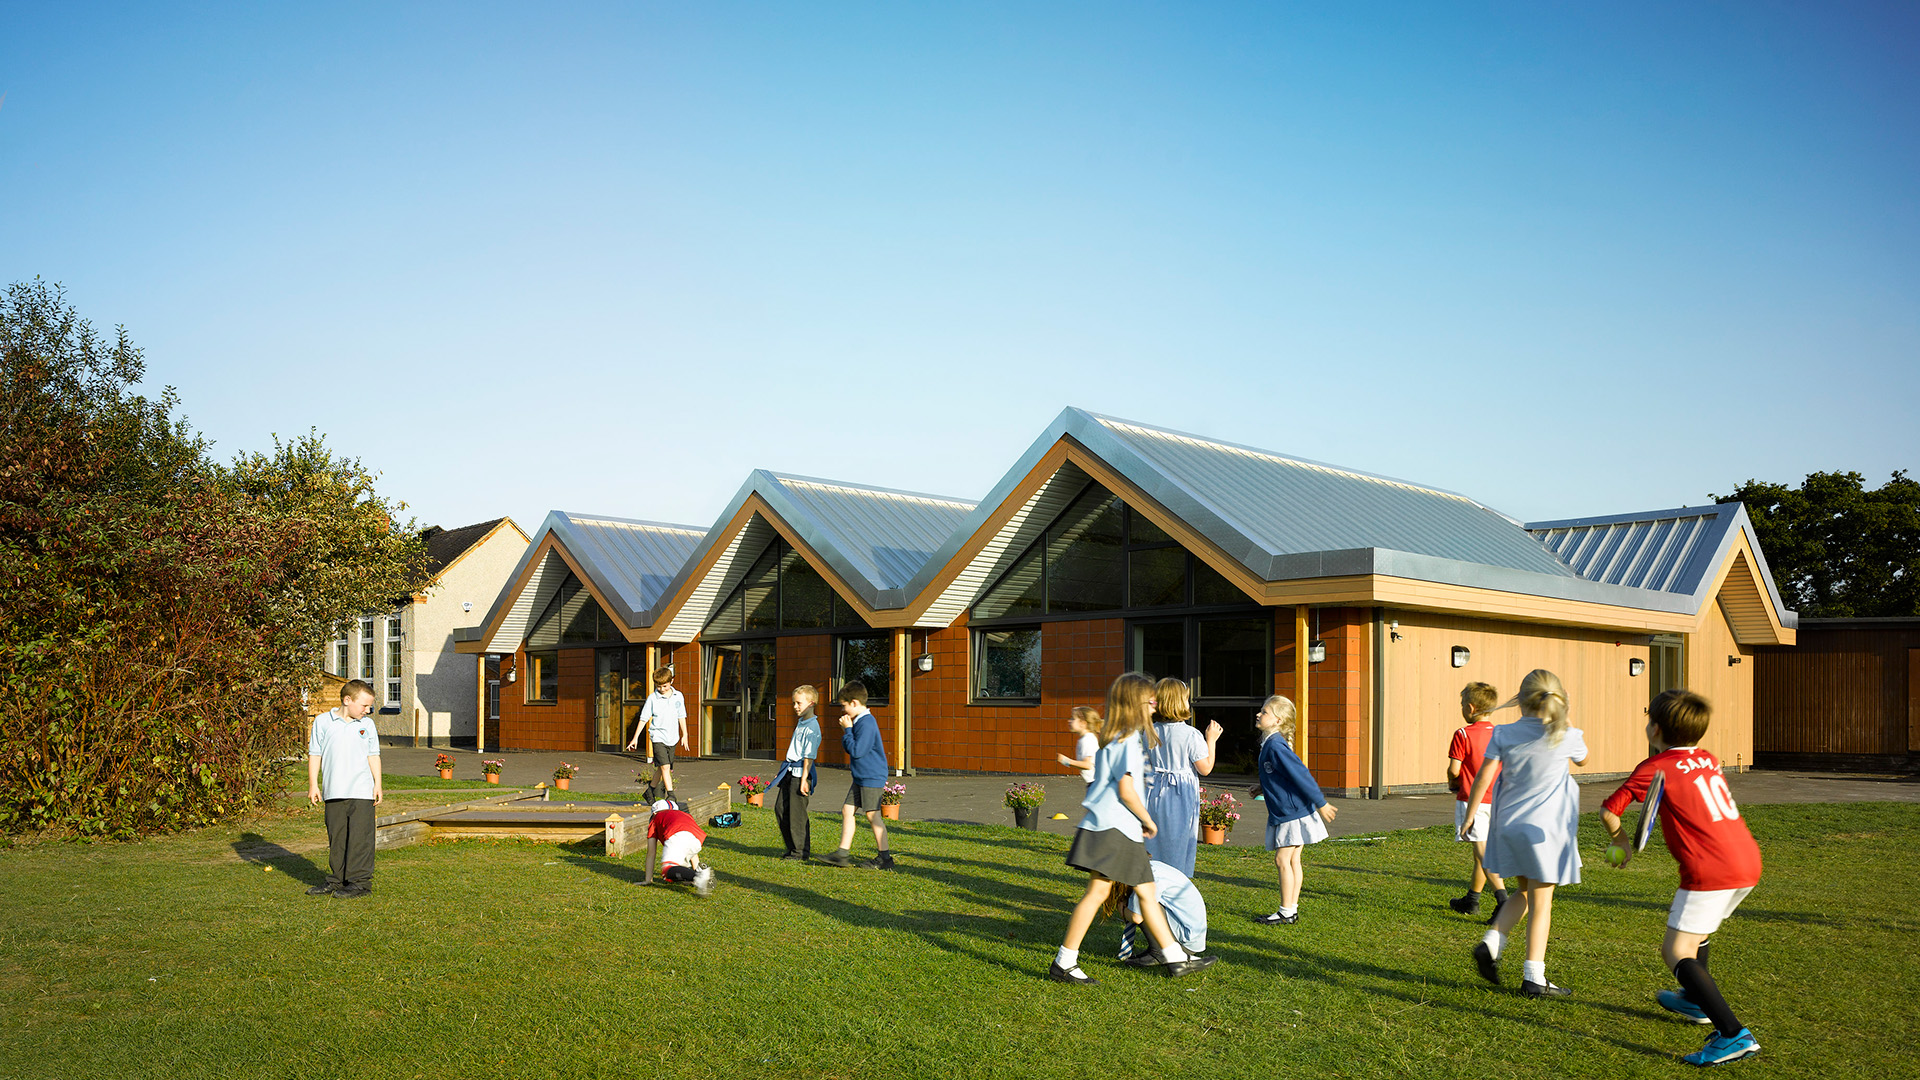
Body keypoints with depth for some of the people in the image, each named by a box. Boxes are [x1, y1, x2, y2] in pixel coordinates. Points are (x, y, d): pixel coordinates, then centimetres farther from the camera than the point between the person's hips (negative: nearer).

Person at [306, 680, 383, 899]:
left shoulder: (367, 725, 7)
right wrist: (313, 785, 0)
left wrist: (378, 785, 4)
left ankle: (360, 881, 2)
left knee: (360, 838, -3)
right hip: (333, 792, 0)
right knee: (336, 838, 9)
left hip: (362, 792, 0)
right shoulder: (323, 722, 2)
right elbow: (314, 754, 4)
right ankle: (336, 879, 20)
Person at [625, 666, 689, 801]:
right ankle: (670, 795, -17)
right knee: (664, 766, -17)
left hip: (671, 738, 4)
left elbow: (681, 717, 14)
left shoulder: (678, 696, 4)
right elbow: (644, 718, 0)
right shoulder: (652, 698, -5)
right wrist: (635, 737, -1)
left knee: (668, 769, 10)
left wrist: (684, 735, 13)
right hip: (658, 737, -4)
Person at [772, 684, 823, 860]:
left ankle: (801, 851, 7)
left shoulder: (812, 727, -16)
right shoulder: (801, 722, 14)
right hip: (790, 772, 10)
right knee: (780, 808, 12)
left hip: (800, 773, -10)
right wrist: (783, 772, 25)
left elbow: (809, 756, -18)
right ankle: (793, 846, 22)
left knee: (797, 812, -4)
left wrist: (804, 780, -20)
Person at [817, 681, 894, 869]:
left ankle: (884, 857, 2)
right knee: (847, 809, 9)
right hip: (861, 776, 10)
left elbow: (857, 751, -22)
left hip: (872, 777, -10)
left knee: (872, 815, -5)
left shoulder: (867, 723, -19)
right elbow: (851, 748, 20)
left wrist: (848, 729, -14)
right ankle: (843, 853, 13)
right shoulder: (859, 721, 12)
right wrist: (846, 733, 2)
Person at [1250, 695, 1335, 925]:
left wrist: (1320, 803, -18)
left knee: (1282, 859, -5)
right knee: (1292, 860, 12)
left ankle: (1286, 913, 2)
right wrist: (1266, 789, 25)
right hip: (1286, 813, 10)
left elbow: (1301, 774, -21)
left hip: (1293, 812, -10)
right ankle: (1292, 908, 18)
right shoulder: (1269, 743, 10)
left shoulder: (1276, 746, -20)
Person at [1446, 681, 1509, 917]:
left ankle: (1503, 900, -23)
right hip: (1496, 799, 7)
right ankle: (1471, 900, 29)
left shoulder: (1463, 735, -11)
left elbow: (1453, 769, -12)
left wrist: (1452, 785, 8)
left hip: (1471, 799, -7)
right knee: (1481, 853, 16)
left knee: (1483, 851, -9)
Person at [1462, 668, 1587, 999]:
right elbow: (1582, 759, 18)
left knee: (1523, 892, 22)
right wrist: (1564, 718, 20)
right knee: (1540, 902, 6)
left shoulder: (1503, 734, -4)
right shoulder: (1567, 736, -7)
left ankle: (1491, 943, 5)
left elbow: (1482, 780, -4)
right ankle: (1533, 978, 8)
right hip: (1545, 828, -3)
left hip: (1508, 825, 3)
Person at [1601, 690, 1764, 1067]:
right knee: (1695, 928, 30)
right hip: (1749, 864, 8)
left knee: (1677, 952, -8)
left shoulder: (1655, 769, -4)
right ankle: (1697, 1000, 48)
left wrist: (1623, 843, 16)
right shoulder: (1709, 760, 15)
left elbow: (1608, 811, -1)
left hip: (1711, 871, -8)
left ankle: (1733, 1035, -22)